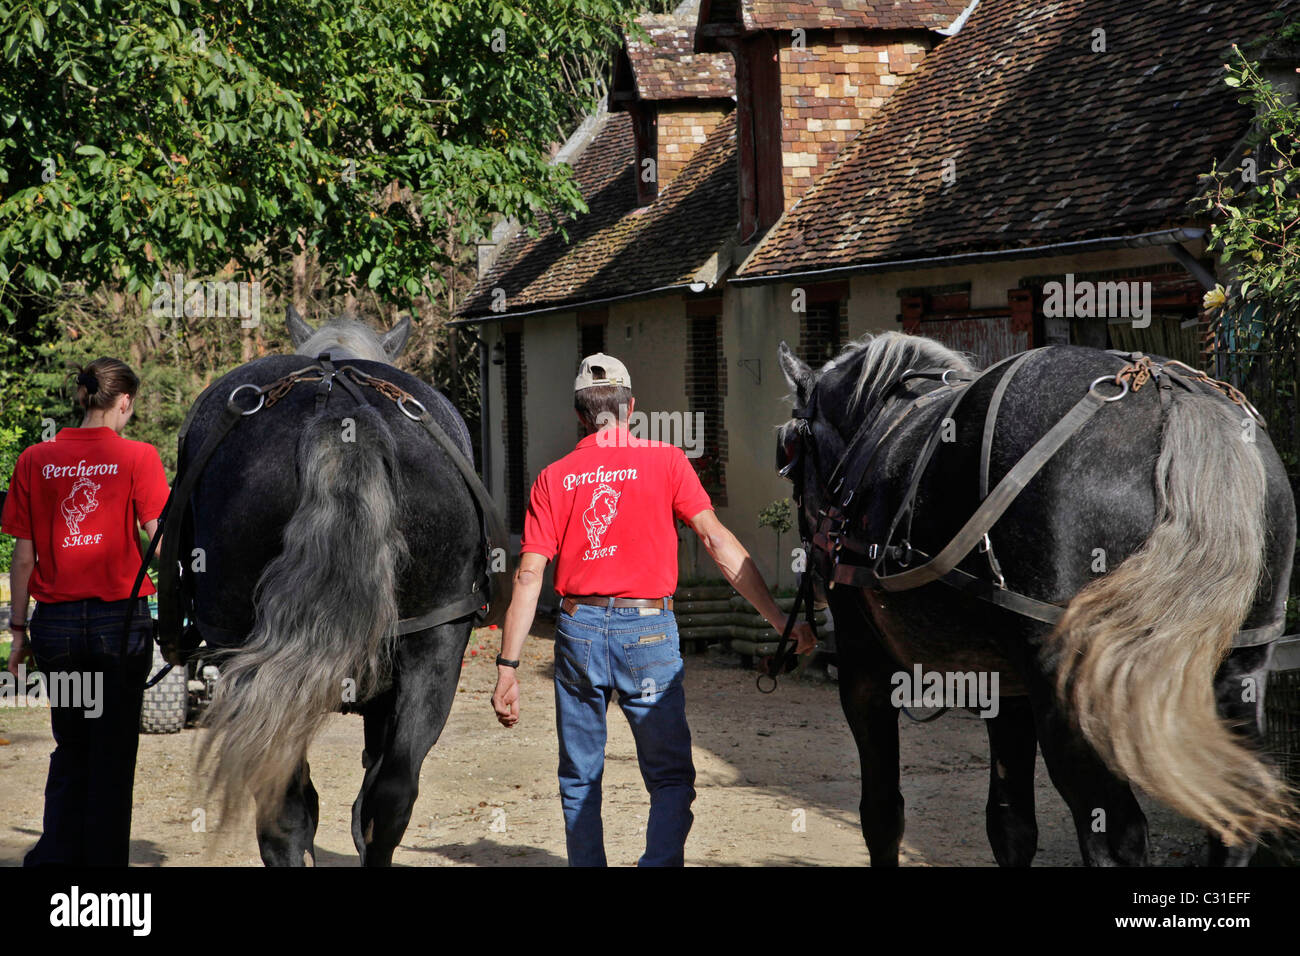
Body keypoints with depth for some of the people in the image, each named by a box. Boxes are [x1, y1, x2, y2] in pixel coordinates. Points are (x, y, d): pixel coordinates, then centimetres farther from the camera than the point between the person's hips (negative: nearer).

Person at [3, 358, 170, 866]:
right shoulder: (138, 457, -6)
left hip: (55, 623, 3)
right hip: (120, 618, -3)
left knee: (70, 749, 17)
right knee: (113, 755, 8)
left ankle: (55, 854, 9)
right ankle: (105, 857, 12)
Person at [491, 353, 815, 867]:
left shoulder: (553, 478, 5)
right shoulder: (664, 460, 0)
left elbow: (528, 576, -1)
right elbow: (717, 541, -6)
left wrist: (507, 666, -1)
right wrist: (779, 619, -4)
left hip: (578, 630, 2)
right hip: (647, 630, -2)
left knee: (579, 780, 14)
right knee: (670, 777, 4)